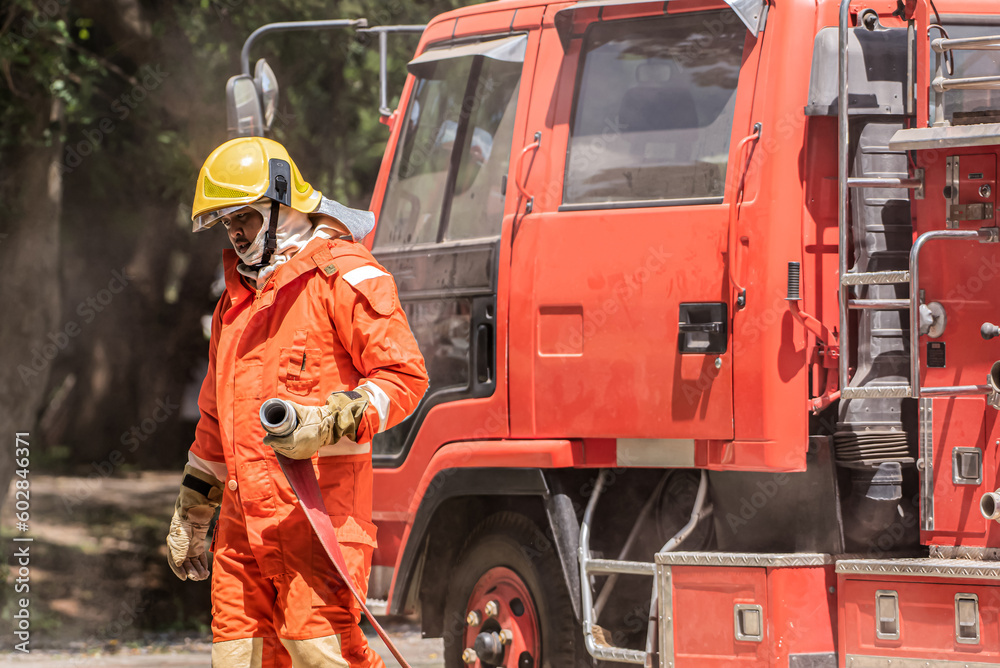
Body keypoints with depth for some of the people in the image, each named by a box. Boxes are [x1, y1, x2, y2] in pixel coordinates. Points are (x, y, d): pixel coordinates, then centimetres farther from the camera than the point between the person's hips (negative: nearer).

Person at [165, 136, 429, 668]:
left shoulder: (341, 275, -2)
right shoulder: (239, 295, 23)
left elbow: (404, 375, -8)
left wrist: (330, 423, -22)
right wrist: (190, 515, 31)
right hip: (245, 514, 8)